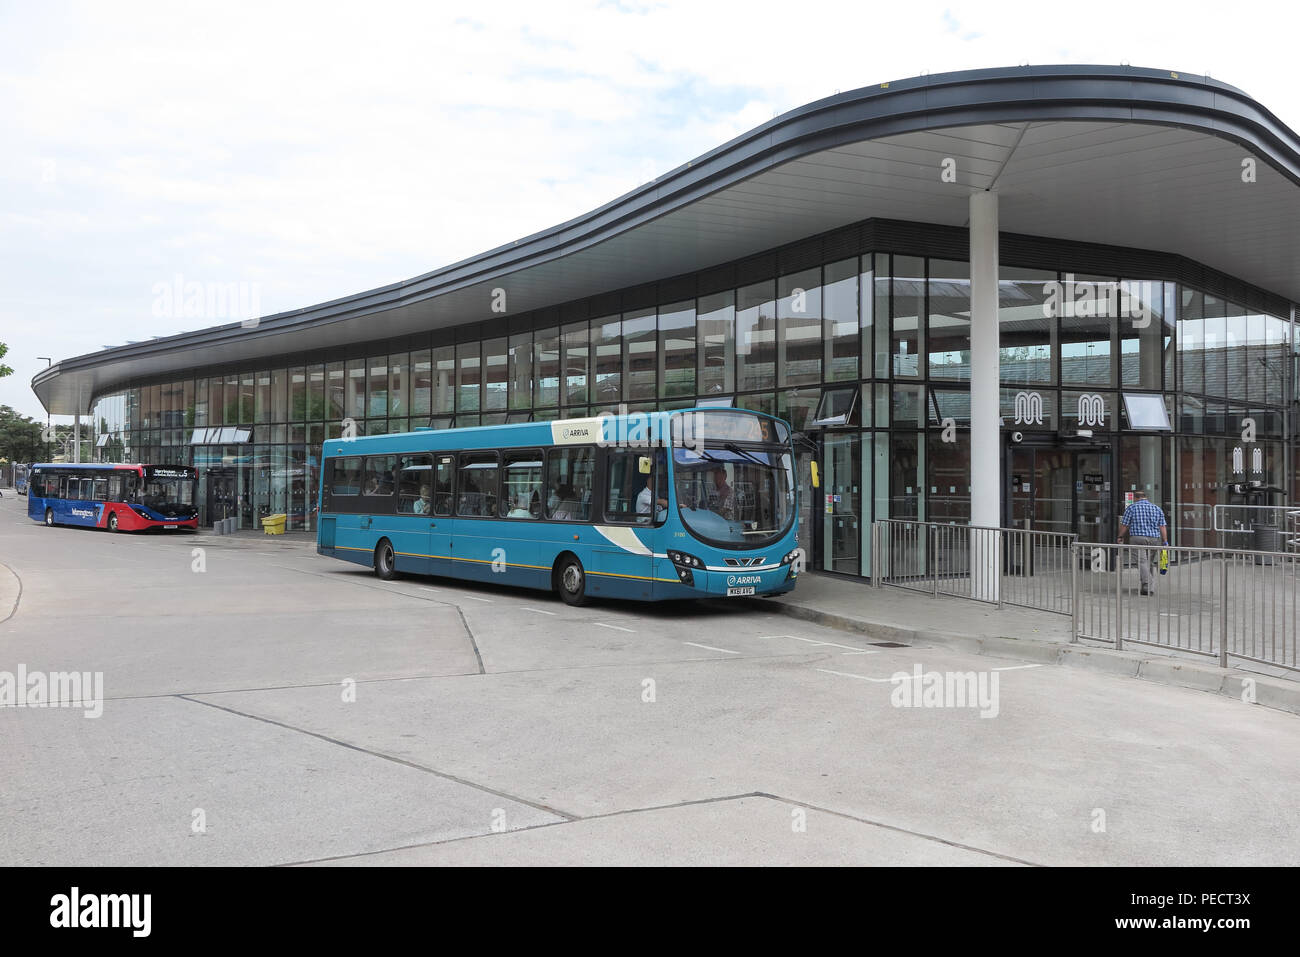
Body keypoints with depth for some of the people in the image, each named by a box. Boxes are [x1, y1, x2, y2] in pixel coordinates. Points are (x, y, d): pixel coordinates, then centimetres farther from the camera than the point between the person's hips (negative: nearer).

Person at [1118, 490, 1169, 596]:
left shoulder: (1131, 508, 3)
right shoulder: (1157, 508, 13)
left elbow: (1124, 525, 2)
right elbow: (1162, 527, 6)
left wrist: (1120, 537, 16)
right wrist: (1165, 542, 5)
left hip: (1138, 539, -4)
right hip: (1154, 539, 4)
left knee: (1142, 561, -9)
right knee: (1150, 563, 13)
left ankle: (1146, 586, -23)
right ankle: (1151, 587, 10)